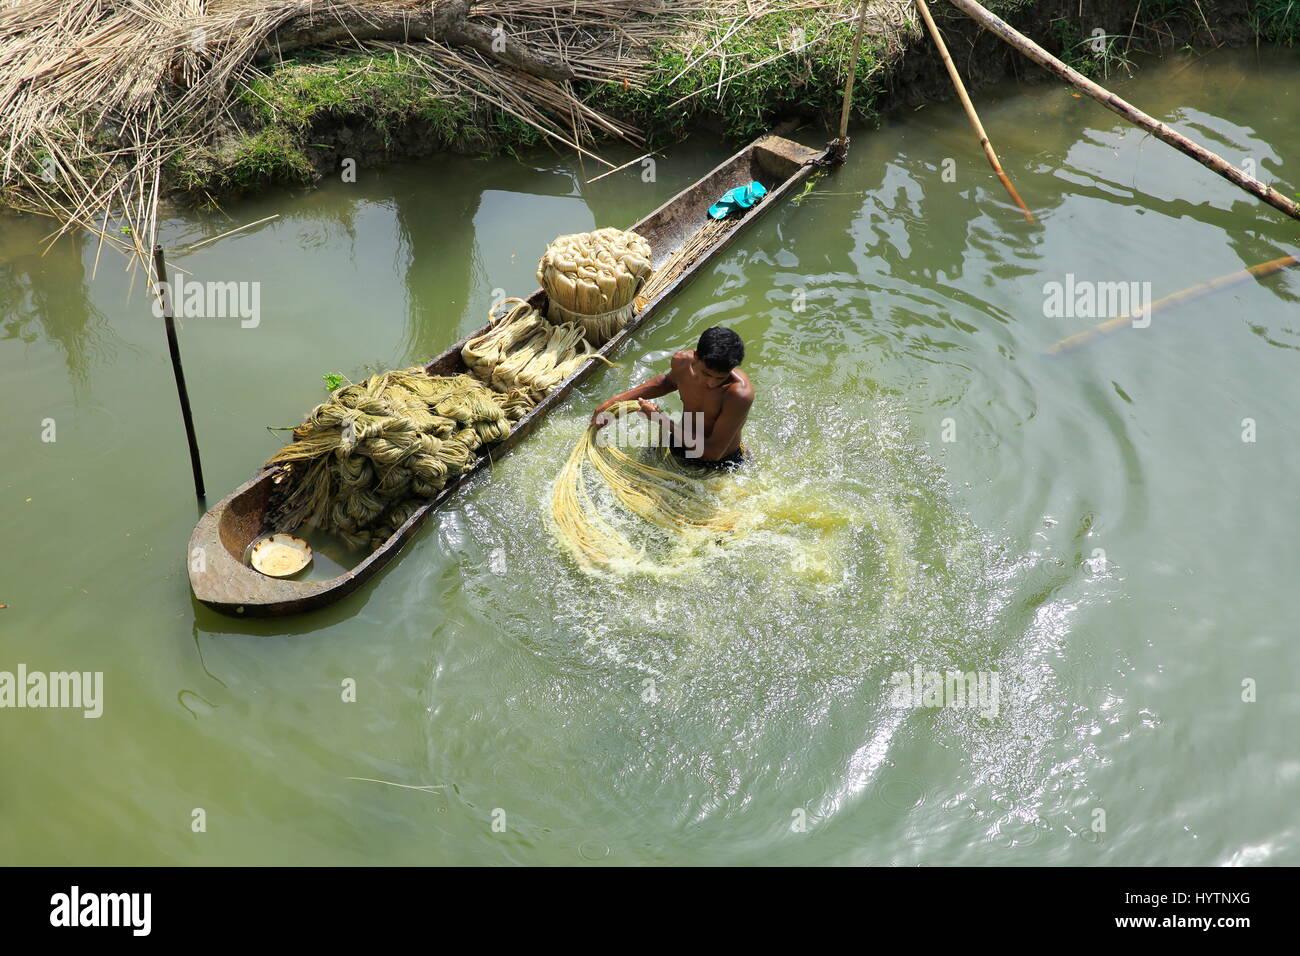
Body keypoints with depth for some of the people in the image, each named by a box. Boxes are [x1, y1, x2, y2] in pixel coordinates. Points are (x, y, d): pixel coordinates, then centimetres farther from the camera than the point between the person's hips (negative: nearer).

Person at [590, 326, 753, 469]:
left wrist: (661, 419, -30)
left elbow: (713, 451, -36)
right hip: (680, 446, 3)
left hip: (720, 466, -3)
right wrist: (613, 401, -1)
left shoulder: (740, 393, -41)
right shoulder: (682, 361, -23)